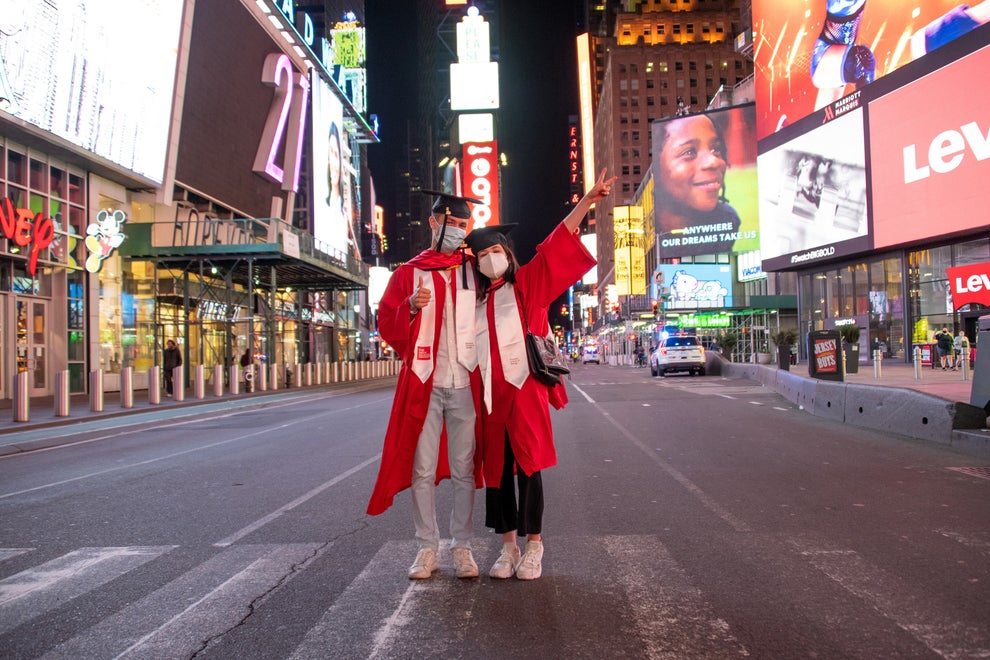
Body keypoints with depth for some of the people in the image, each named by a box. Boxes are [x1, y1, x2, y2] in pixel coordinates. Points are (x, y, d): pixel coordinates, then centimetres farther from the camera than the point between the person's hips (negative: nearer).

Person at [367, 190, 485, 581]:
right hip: (423, 383, 0)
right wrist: (411, 308, -13)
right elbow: (386, 325, 5)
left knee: (463, 470, 4)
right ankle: (427, 548, 13)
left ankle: (462, 546, 15)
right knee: (423, 470, 2)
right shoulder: (409, 273, 9)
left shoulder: (474, 271, 12)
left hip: (464, 385, 1)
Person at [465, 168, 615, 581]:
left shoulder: (526, 285, 4)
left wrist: (586, 202, -12)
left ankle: (533, 546, 7)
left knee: (528, 465, -2)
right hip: (490, 392, 4)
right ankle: (508, 546, 16)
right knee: (496, 468, 6)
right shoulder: (475, 299, 13)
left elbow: (555, 246, -5)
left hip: (525, 388, -3)